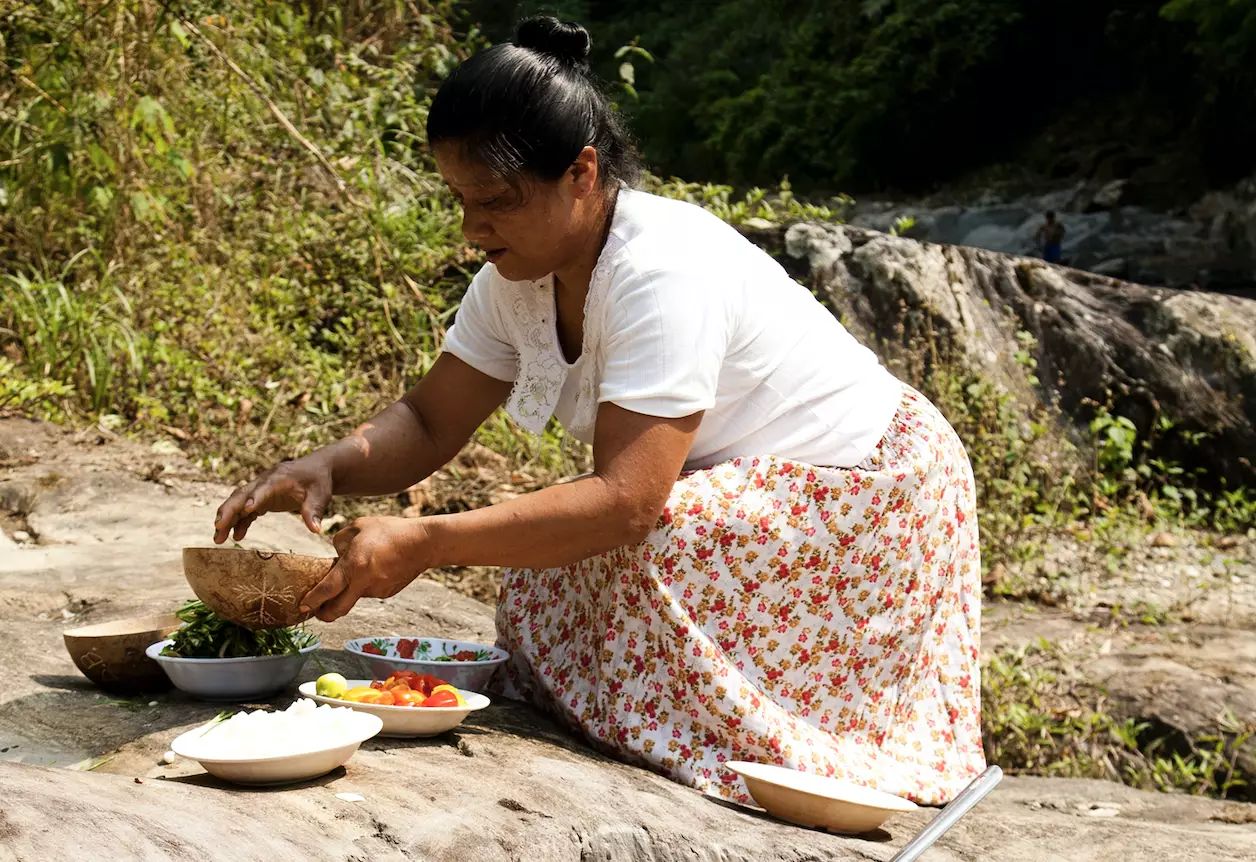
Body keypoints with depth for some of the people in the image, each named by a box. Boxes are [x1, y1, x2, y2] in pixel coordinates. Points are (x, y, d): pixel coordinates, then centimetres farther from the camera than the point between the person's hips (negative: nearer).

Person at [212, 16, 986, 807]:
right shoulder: (519, 275, -5)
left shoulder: (662, 273, -31)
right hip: (738, 493, 8)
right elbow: (430, 423, 1)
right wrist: (325, 469, -20)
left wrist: (423, 544, -40)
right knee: (564, 555, -13)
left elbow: (625, 501, -36)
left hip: (861, 496, -8)